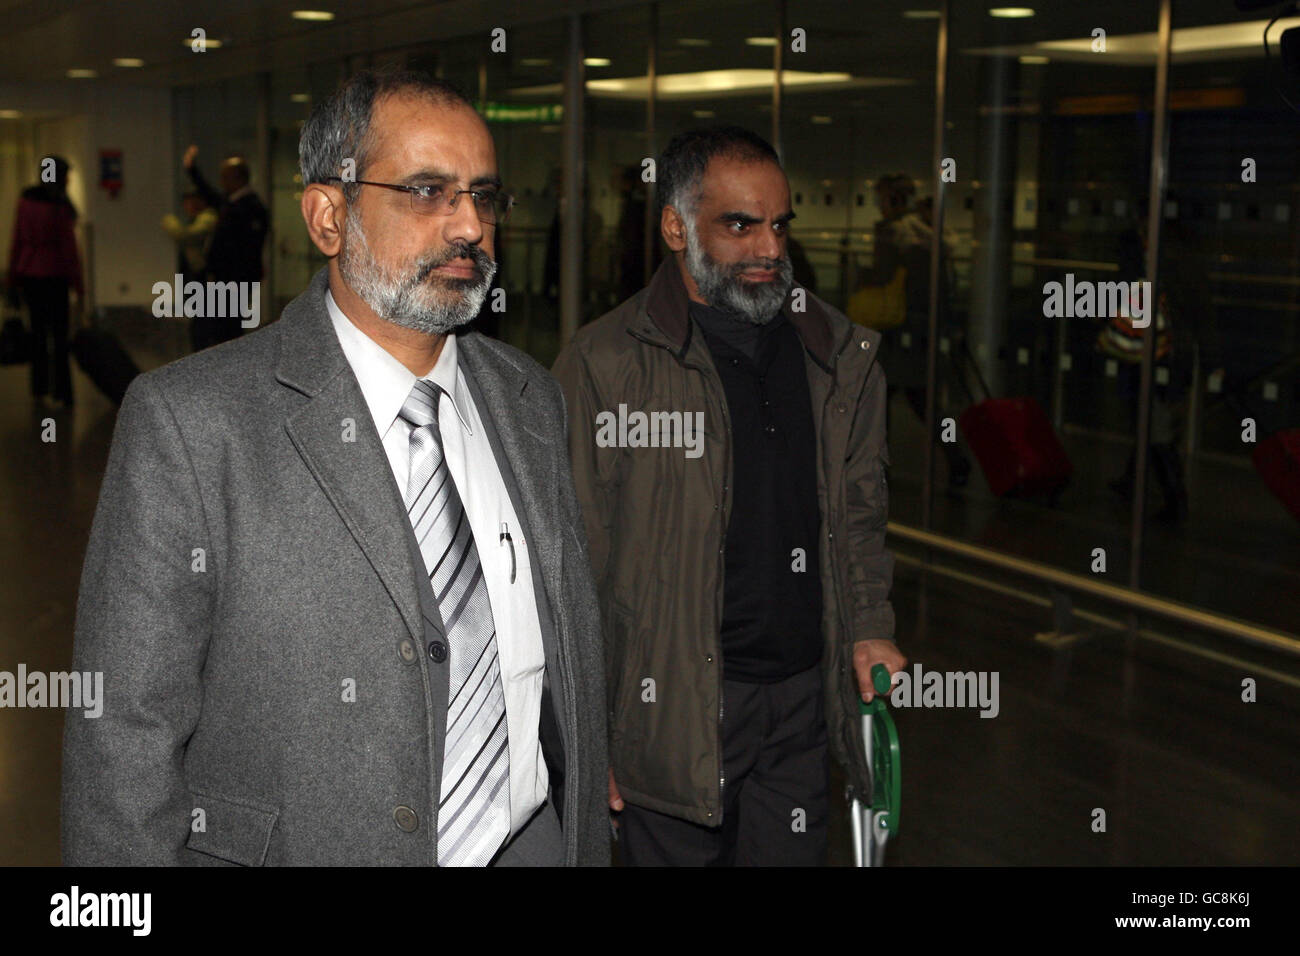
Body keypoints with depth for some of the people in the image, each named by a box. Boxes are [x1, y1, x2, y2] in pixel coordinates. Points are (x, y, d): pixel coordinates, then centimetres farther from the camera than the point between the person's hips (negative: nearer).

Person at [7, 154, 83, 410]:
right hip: (53, 275, -6)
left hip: (28, 273, 6)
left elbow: (16, 240, 7)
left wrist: (14, 277, 15)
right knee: (59, 334, 0)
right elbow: (68, 247, -12)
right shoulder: (60, 207, -12)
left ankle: (40, 389, 20)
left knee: (38, 330, 14)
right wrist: (78, 287, -7)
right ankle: (63, 395, 2)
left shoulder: (25, 199, 4)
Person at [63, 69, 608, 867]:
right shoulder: (190, 420, -15)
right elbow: (125, 736, -14)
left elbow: (576, 656, 8)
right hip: (303, 846, -4)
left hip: (534, 839, 5)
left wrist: (591, 841, 8)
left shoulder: (532, 400, 3)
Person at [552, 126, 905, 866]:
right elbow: (575, 567, -7)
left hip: (804, 701, 4)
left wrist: (869, 627, 6)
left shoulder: (841, 354, 7)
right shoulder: (604, 365, -8)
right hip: (671, 713, -4)